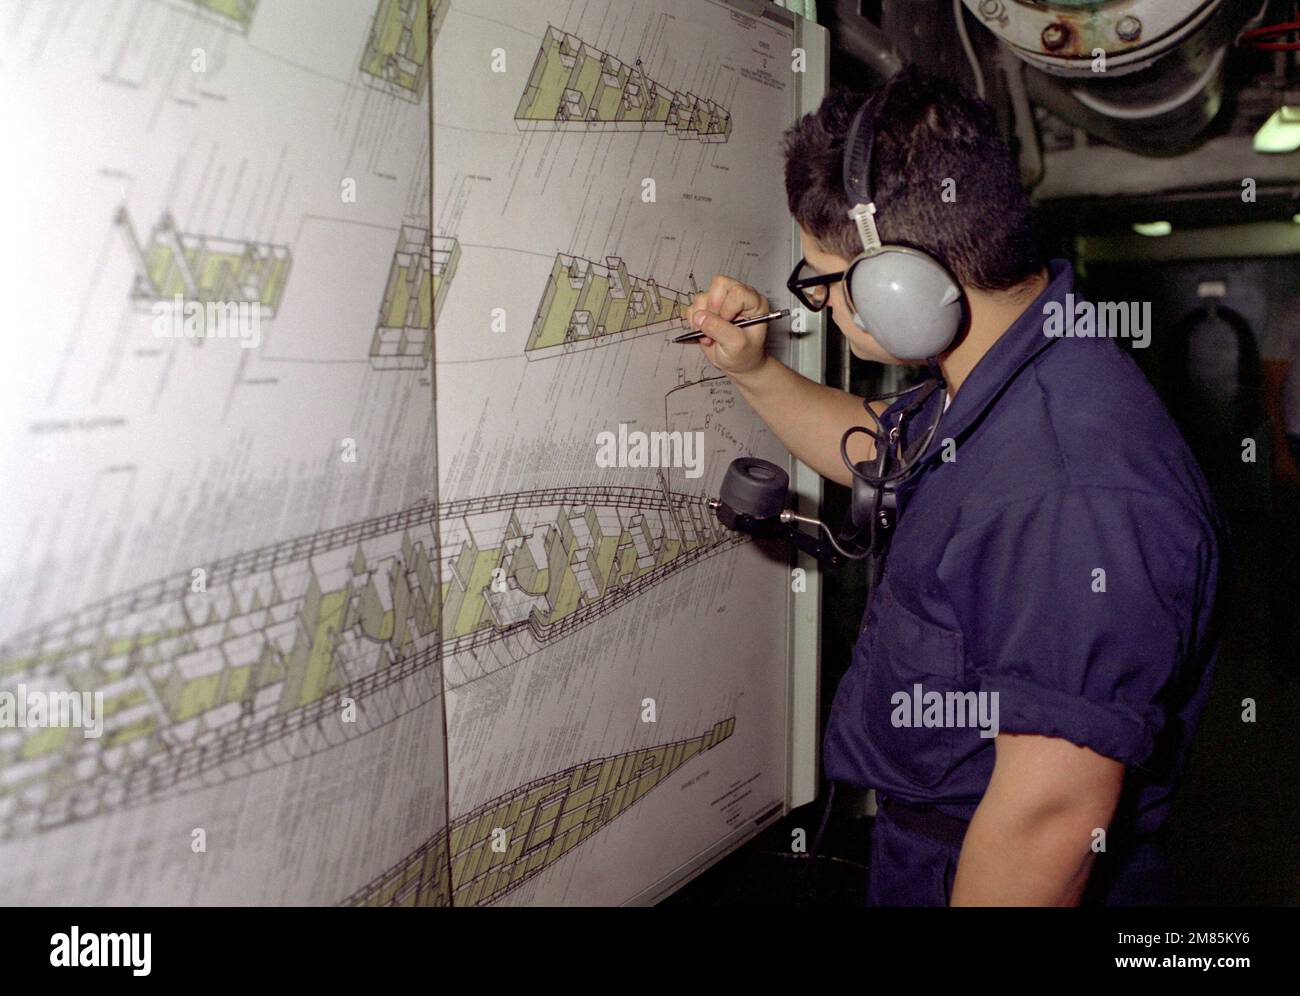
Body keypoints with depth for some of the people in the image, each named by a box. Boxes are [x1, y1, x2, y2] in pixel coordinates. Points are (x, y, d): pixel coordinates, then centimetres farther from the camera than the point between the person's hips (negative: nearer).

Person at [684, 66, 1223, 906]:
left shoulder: (1074, 496, -35)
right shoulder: (1004, 384, -2)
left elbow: (1051, 813, -34)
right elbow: (878, 453, 19)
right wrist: (754, 370, 9)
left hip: (981, 880, -9)